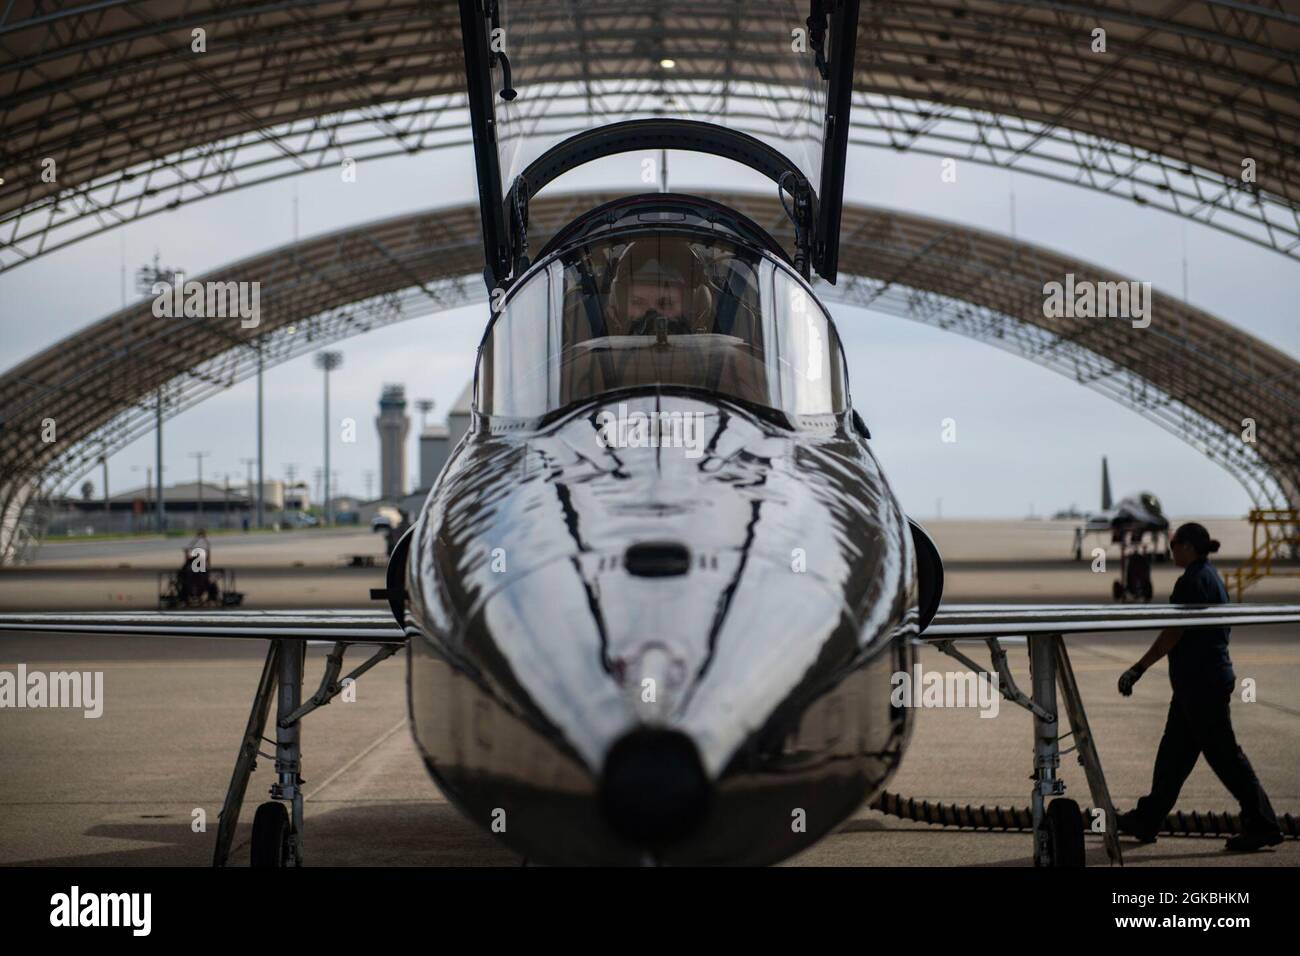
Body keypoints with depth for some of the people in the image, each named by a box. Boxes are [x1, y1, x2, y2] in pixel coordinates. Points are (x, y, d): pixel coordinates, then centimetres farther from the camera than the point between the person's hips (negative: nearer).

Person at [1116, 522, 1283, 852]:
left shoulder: (1194, 581, -17)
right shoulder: (1211, 577, 14)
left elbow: (1174, 633, -20)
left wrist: (1139, 668, -17)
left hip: (1201, 681, -10)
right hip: (1208, 677, 10)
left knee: (1223, 753, -5)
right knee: (1174, 750, 14)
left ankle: (1262, 825, -1)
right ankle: (1147, 820, 21)